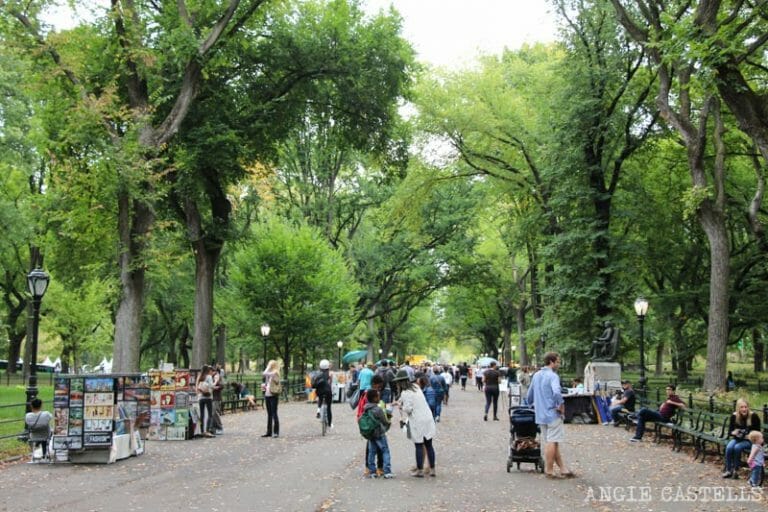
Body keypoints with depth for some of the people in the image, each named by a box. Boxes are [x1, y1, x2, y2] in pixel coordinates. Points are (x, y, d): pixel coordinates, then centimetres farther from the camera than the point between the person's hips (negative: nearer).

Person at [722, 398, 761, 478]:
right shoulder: (734, 416, -5)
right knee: (729, 447, -26)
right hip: (737, 439, 3)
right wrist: (733, 432, -22)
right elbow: (729, 432, 1)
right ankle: (728, 470, -14)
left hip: (749, 441, -3)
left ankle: (735, 470, -13)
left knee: (737, 447, -30)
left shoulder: (754, 416, -14)